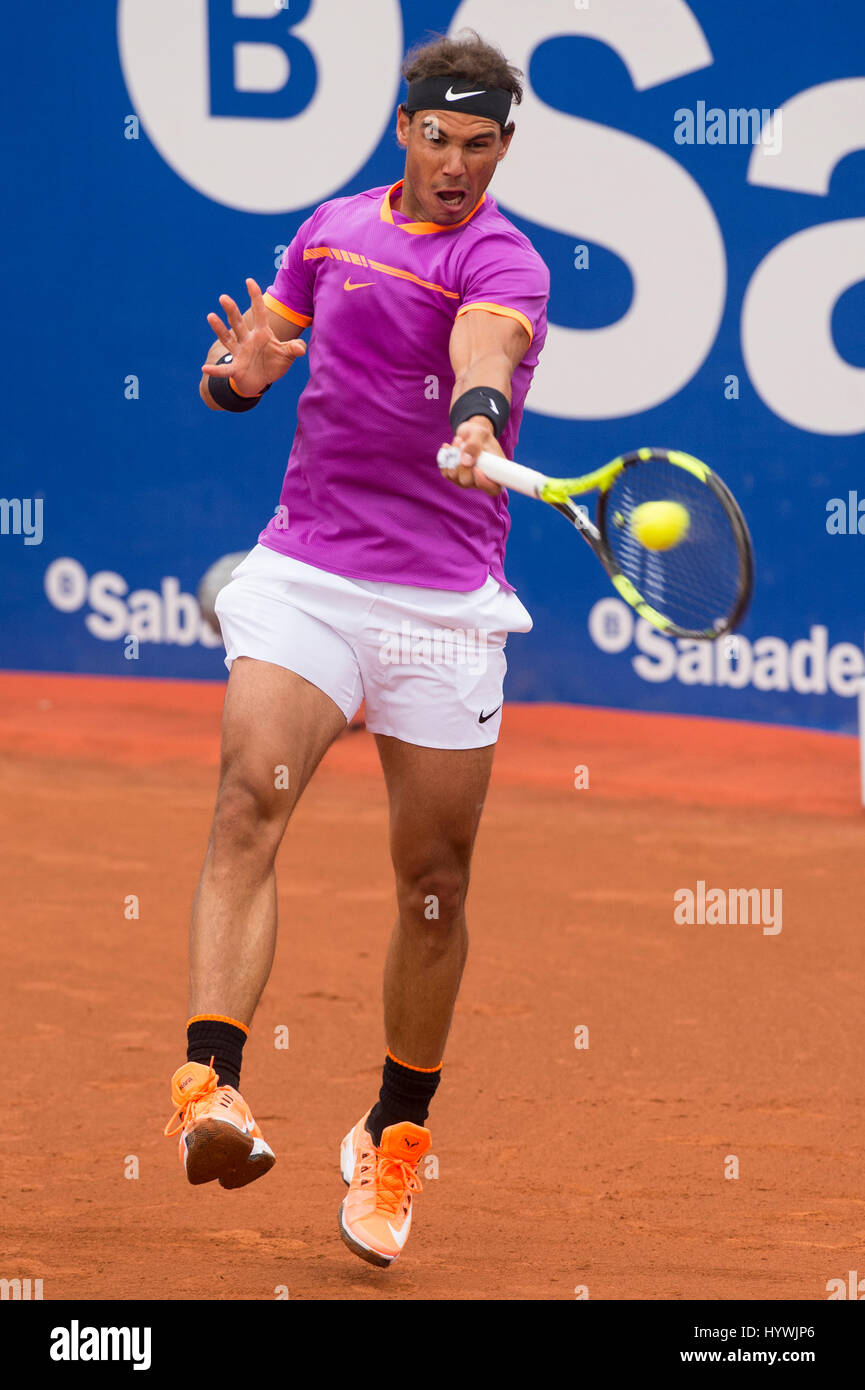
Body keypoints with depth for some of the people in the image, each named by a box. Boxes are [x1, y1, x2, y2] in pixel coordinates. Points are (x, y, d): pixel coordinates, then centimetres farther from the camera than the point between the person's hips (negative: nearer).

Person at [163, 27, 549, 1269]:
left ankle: (395, 1137, 23)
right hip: (305, 575, 2)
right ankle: (210, 1087, -33)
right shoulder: (333, 229, 10)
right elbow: (242, 362, 19)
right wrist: (239, 371, -6)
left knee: (435, 882, 4)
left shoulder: (502, 260, -6)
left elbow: (486, 340, -29)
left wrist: (479, 415, -52)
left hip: (443, 604, -2)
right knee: (250, 803, -21)